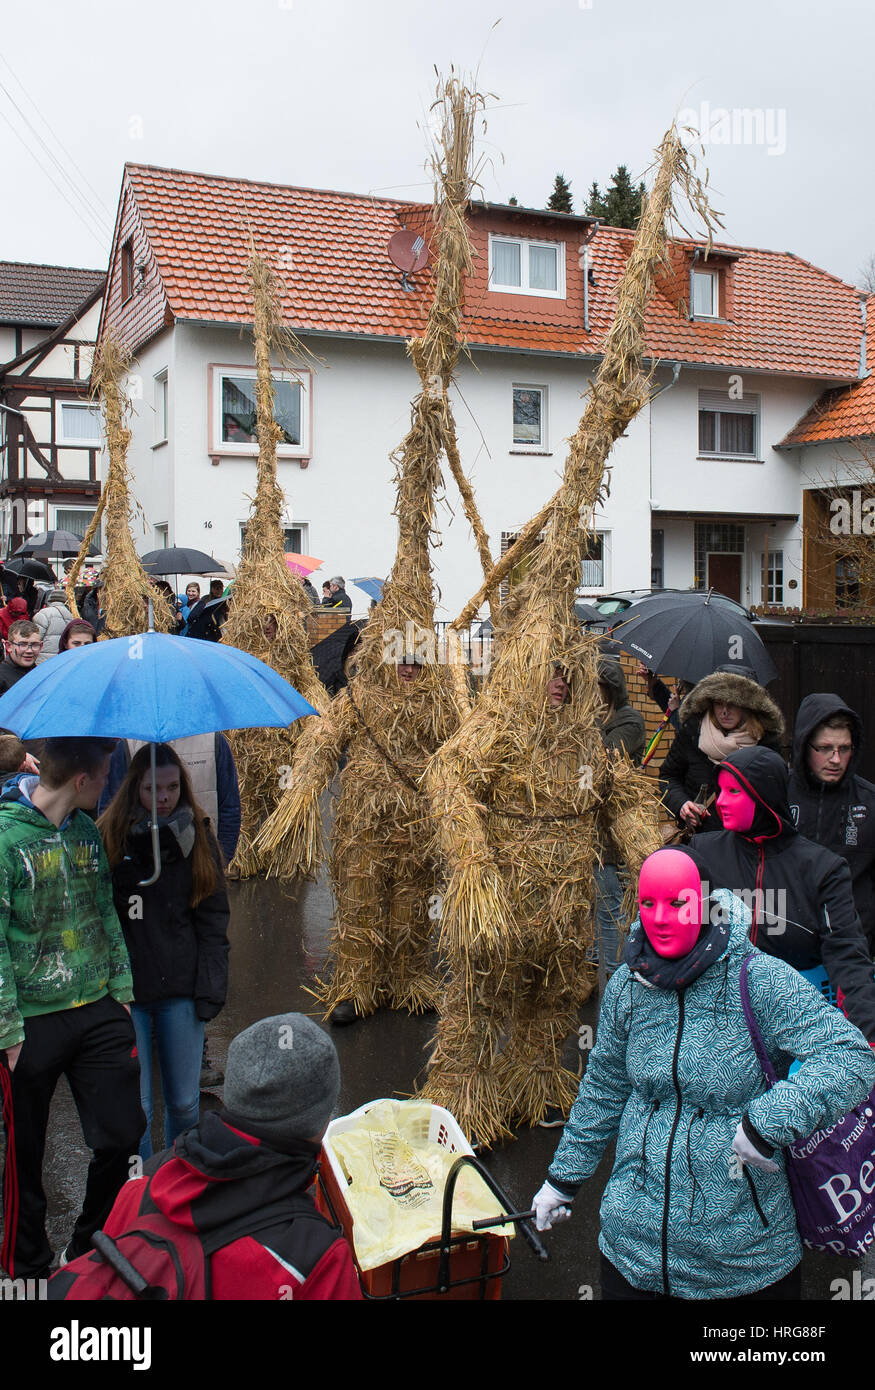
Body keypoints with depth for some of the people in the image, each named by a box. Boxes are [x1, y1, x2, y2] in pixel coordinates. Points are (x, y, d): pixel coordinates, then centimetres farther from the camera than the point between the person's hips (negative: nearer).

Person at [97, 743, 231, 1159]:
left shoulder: (196, 836, 4)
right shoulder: (109, 837, -2)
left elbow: (214, 919, 4)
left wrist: (211, 986, -1)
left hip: (181, 988, 2)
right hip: (125, 989, -1)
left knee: (185, 1101, 11)